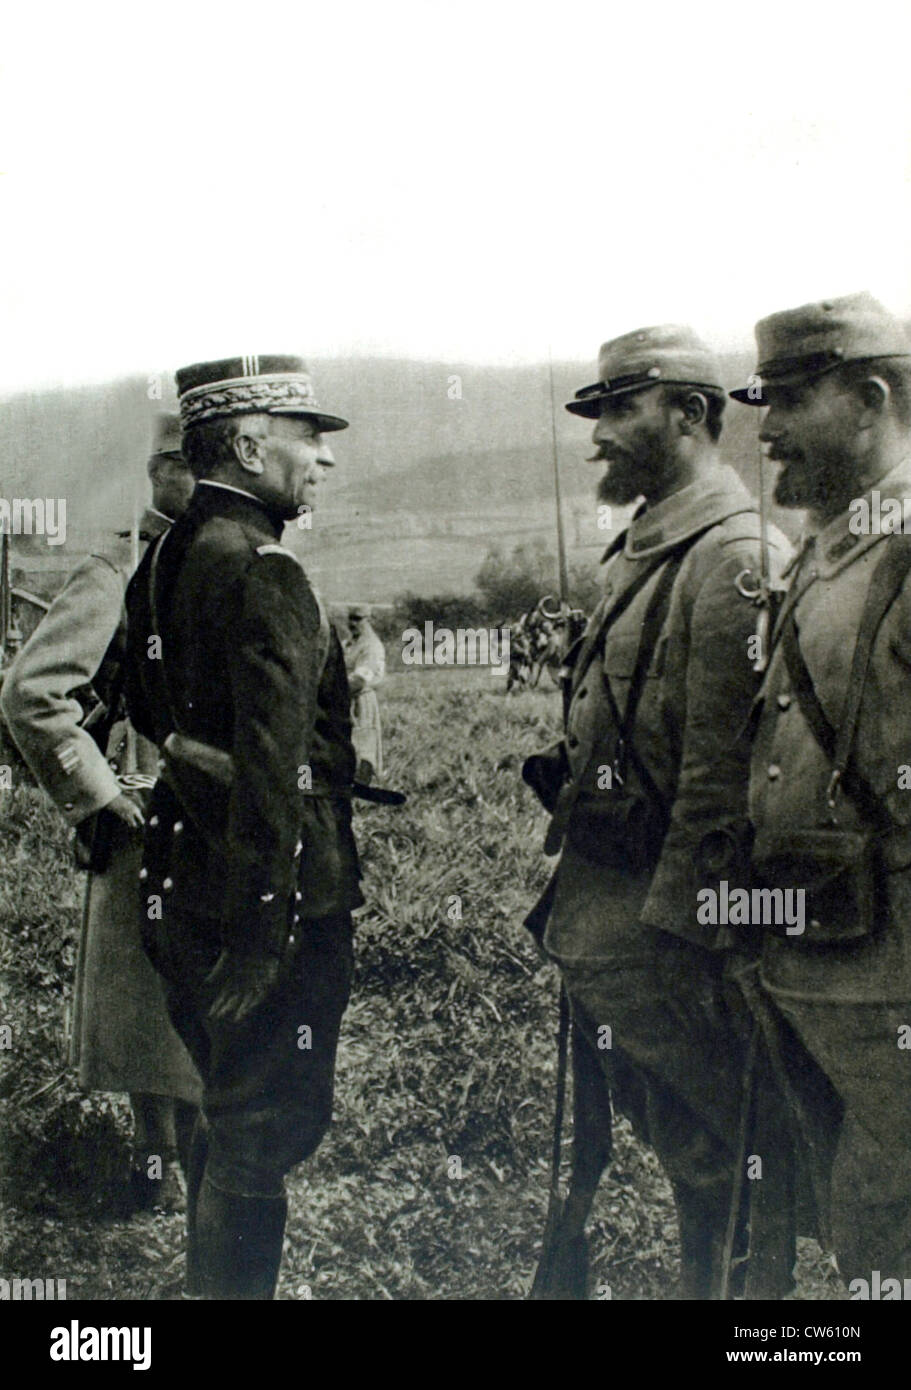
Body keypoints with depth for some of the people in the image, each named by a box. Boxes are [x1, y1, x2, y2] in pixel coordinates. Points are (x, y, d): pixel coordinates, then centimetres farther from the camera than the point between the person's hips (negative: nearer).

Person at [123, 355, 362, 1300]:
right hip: (270, 897, -10)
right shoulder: (263, 575, -20)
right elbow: (273, 767, -25)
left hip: (180, 881, 10)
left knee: (224, 1114, 23)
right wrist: (265, 929, -25)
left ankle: (212, 1282, 39)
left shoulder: (162, 562, 9)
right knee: (265, 1128, 4)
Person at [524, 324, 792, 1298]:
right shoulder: (642, 548, 12)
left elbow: (723, 770, -22)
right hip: (593, 887, 10)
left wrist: (667, 928, -20)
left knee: (699, 1144, 7)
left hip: (660, 901, -10)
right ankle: (561, 1274, 39)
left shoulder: (736, 558, -19)